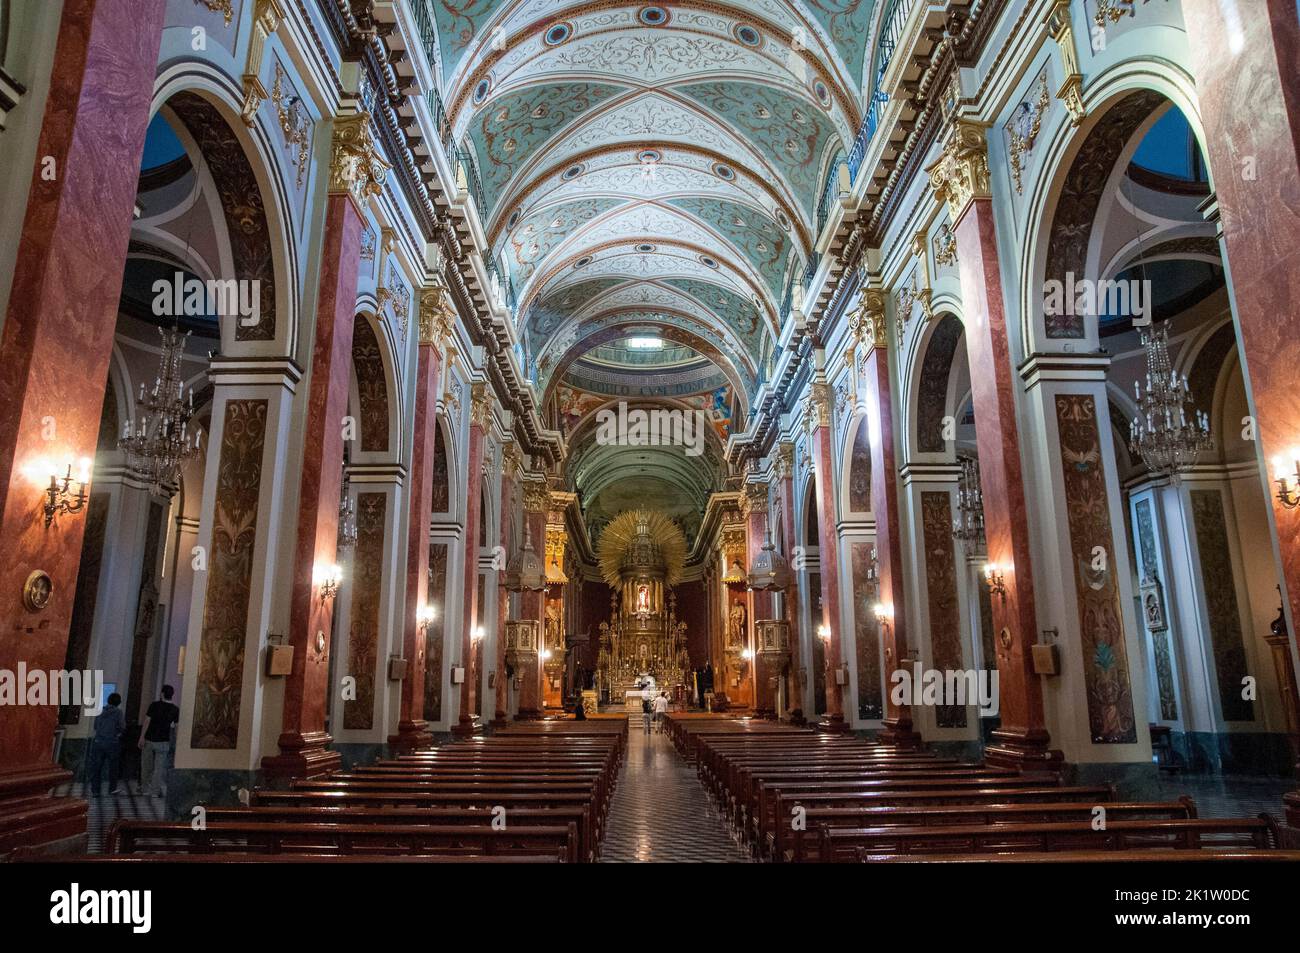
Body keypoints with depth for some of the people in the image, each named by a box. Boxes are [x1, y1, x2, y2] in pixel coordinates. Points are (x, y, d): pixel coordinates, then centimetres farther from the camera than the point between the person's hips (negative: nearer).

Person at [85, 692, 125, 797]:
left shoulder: (101, 711, 5)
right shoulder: (118, 712, -6)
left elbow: (95, 726, 12)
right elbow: (122, 727, -7)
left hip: (98, 742, 3)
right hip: (112, 742, -3)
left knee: (96, 767, 6)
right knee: (113, 766, 12)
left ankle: (94, 791, 7)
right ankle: (112, 788, 20)